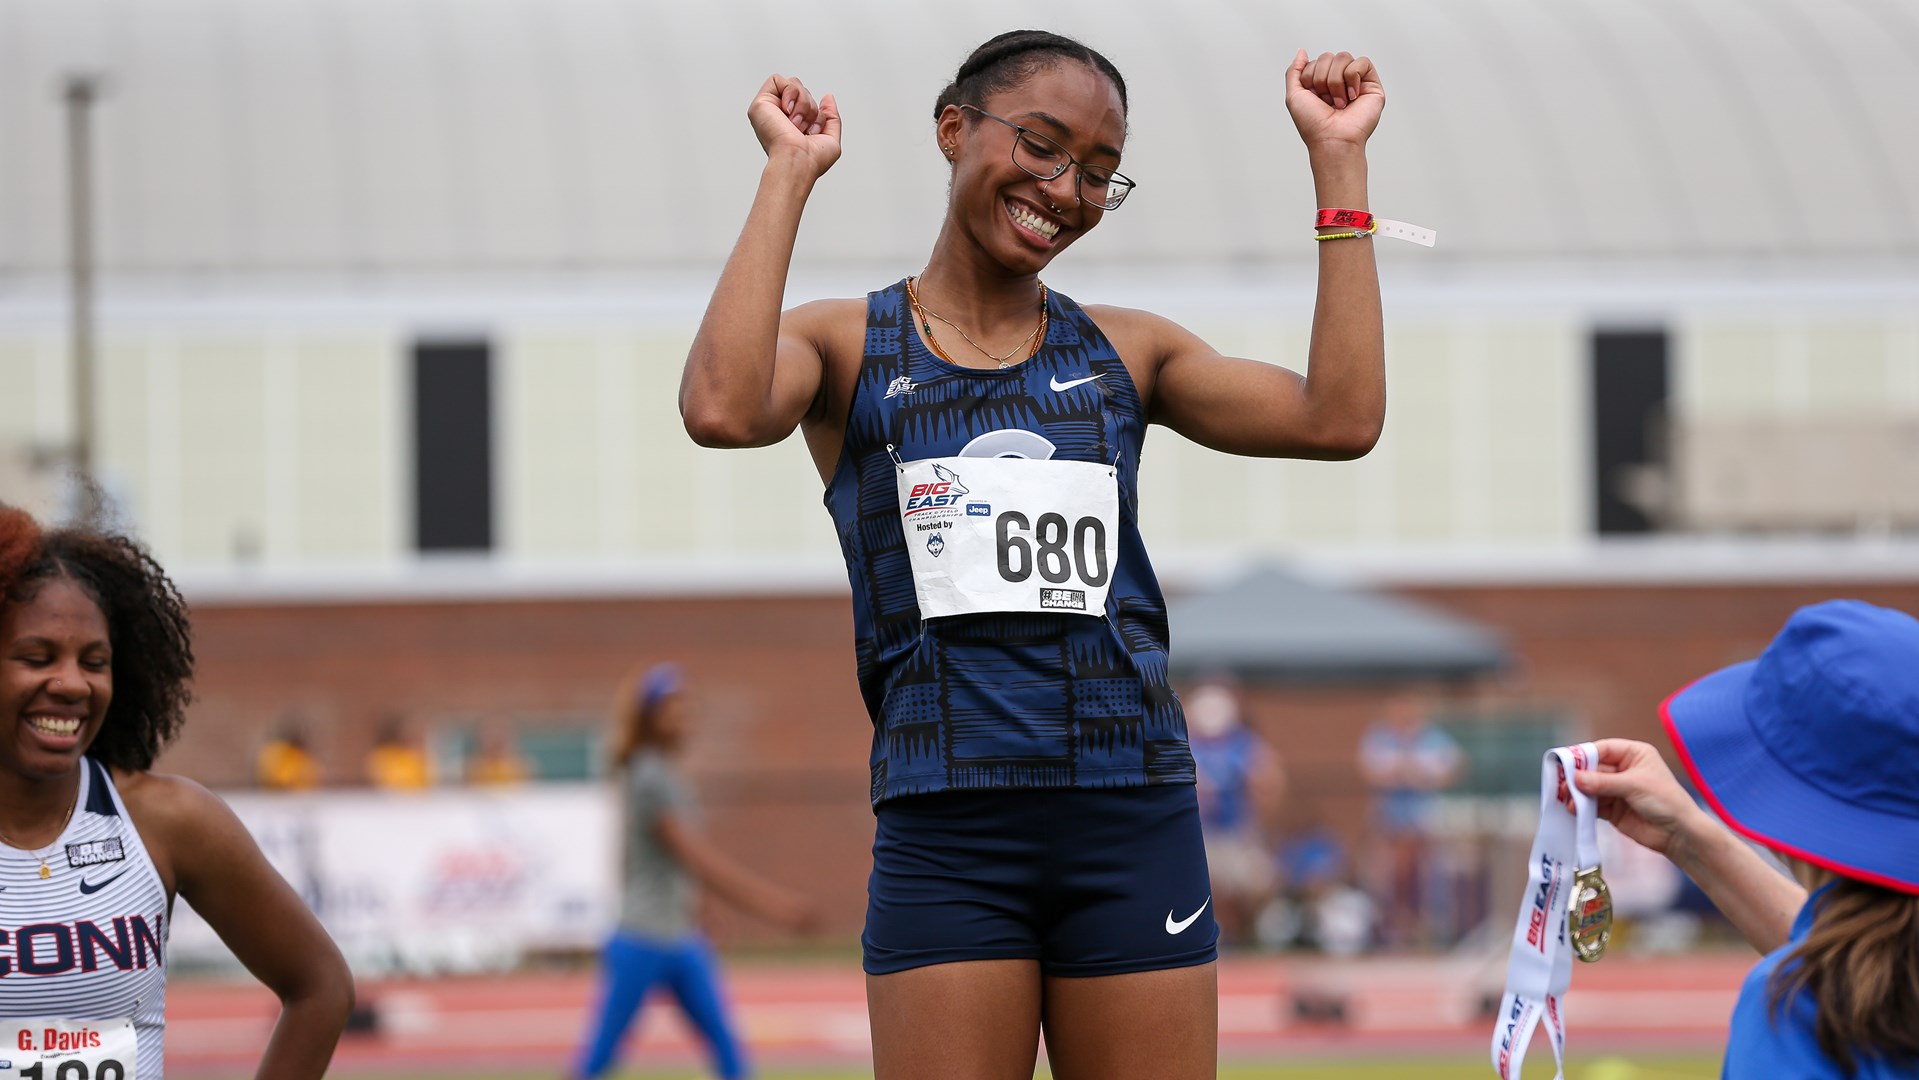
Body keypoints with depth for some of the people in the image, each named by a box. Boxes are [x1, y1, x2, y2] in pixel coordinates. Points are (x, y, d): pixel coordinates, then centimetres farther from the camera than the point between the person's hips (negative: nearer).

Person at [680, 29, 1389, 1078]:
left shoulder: (1125, 353, 12)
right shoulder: (849, 348, 5)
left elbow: (1339, 420, -2)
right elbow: (724, 410, -18)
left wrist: (1337, 162, 1)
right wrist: (790, 173, -10)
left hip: (1133, 829, 2)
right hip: (946, 834, -2)